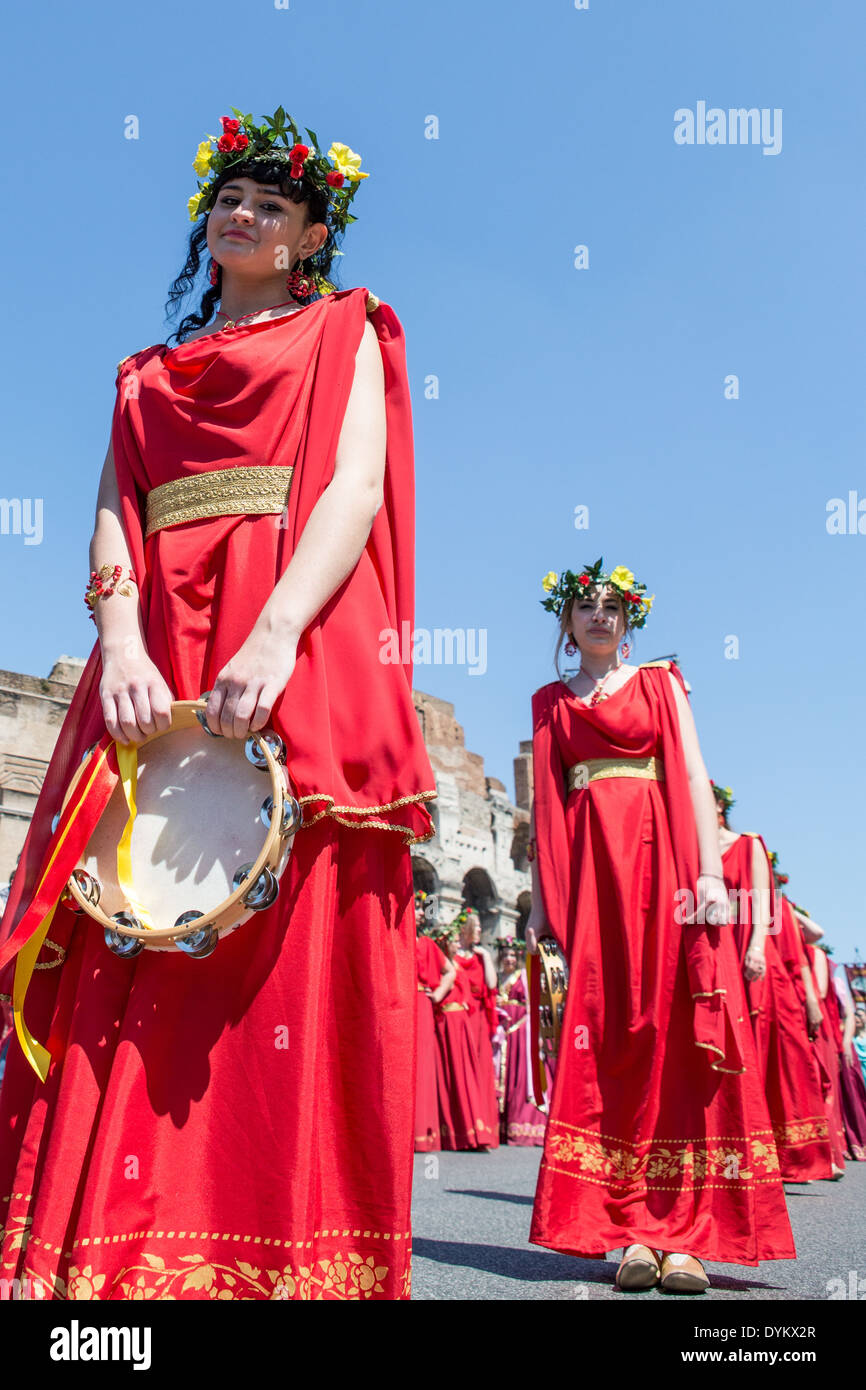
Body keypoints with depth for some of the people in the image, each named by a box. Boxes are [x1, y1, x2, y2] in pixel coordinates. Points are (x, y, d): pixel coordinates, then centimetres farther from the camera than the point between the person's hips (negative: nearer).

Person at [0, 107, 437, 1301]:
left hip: (300, 663, -4)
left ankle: (281, 1262, -6)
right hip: (154, 669, 4)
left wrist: (274, 638, -18)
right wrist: (121, 642, -9)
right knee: (122, 966, -5)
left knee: (292, 961, -12)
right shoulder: (150, 374, 28)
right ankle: (114, 1252, 1)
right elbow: (115, 514, 13)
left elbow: (356, 490, -1)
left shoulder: (345, 334, 17)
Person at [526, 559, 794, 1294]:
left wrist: (711, 872, -10)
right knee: (607, 1035, -5)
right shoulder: (551, 702, 17)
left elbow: (695, 777, 3)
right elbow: (544, 803, 13)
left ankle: (685, 1233, -4)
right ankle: (634, 1231, 0)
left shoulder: (660, 682, 13)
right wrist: (542, 898, 5)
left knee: (679, 1033, -7)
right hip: (589, 866, 1)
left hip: (660, 856, -1)